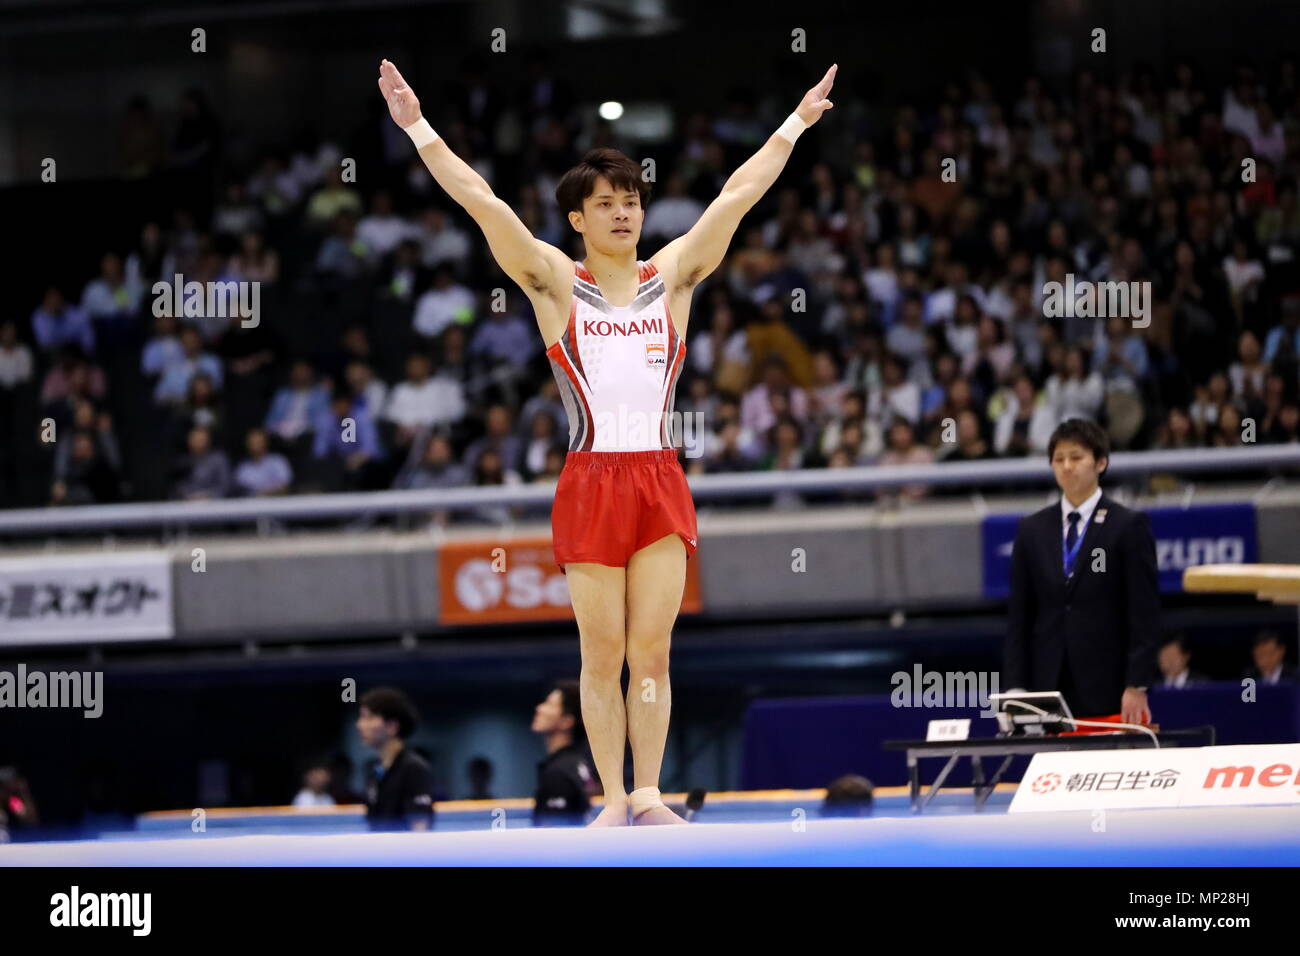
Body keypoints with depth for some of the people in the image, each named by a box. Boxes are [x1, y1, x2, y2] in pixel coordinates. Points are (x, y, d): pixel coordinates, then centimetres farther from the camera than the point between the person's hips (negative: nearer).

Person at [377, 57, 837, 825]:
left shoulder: (674, 277, 10)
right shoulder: (556, 283, 4)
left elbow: (738, 196, 11)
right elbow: (483, 203, -1)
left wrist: (797, 124, 12)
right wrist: (419, 129, -6)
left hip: (661, 483, 2)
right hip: (591, 481, -2)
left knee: (652, 652, 1)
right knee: (602, 656, 1)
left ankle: (649, 795, 4)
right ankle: (613, 799, 6)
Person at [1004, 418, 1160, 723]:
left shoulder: (1129, 526, 2)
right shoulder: (1032, 530, 13)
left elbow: (1144, 614, -2)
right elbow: (1019, 617, 12)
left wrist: (1137, 687, -10)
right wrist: (1015, 688, 3)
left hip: (1109, 691, -3)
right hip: (1048, 686, 3)